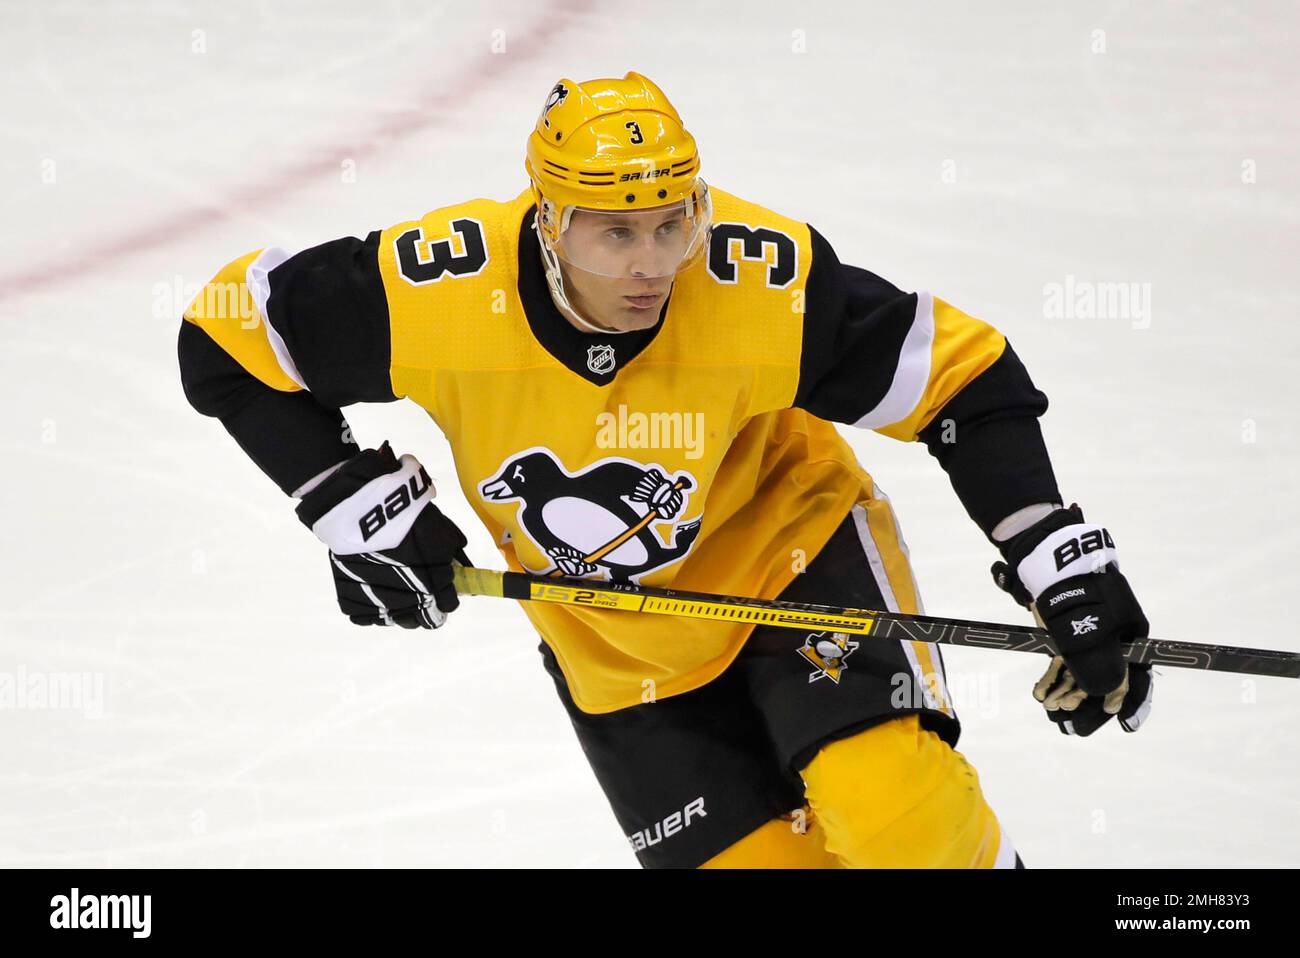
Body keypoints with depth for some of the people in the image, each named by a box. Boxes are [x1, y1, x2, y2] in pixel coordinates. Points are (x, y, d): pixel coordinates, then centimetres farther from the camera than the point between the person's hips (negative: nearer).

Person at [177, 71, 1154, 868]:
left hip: (791, 549, -2)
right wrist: (356, 506, -20)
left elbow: (967, 381, -20)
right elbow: (230, 335, -16)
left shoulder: (762, 282, -30)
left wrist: (1069, 572, -25)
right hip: (612, 649, 2)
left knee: (897, 809, -25)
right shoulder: (442, 288, -29)